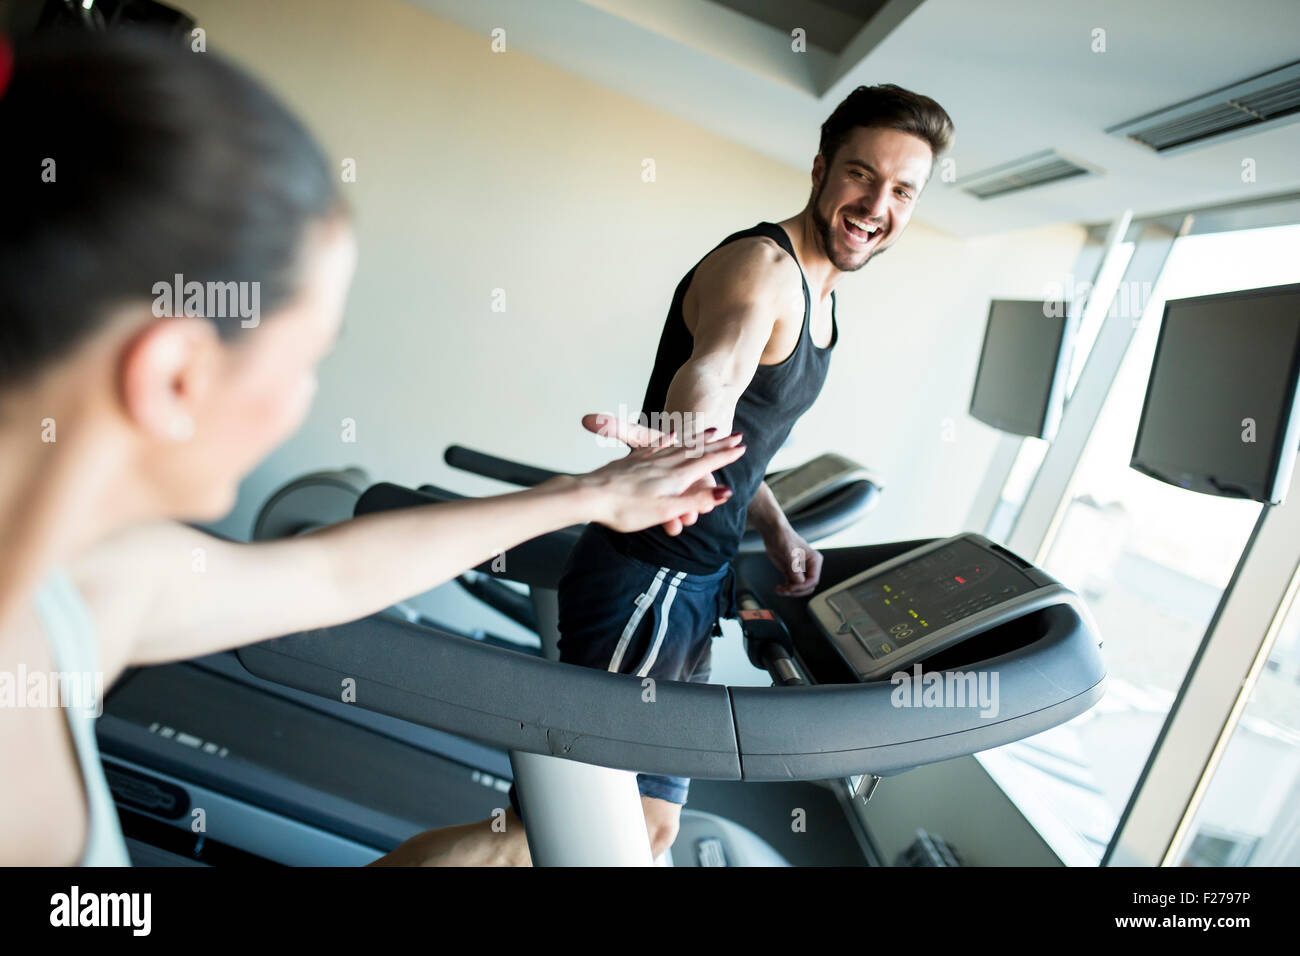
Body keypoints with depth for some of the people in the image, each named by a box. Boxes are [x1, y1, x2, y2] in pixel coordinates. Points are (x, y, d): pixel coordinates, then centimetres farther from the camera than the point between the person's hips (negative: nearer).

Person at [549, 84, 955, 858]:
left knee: (655, 822, 19)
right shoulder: (761, 265, -16)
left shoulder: (820, 299, 14)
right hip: (643, 581, -9)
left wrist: (778, 532, 12)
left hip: (700, 583, 9)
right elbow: (715, 368, -40)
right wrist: (684, 440, -61)